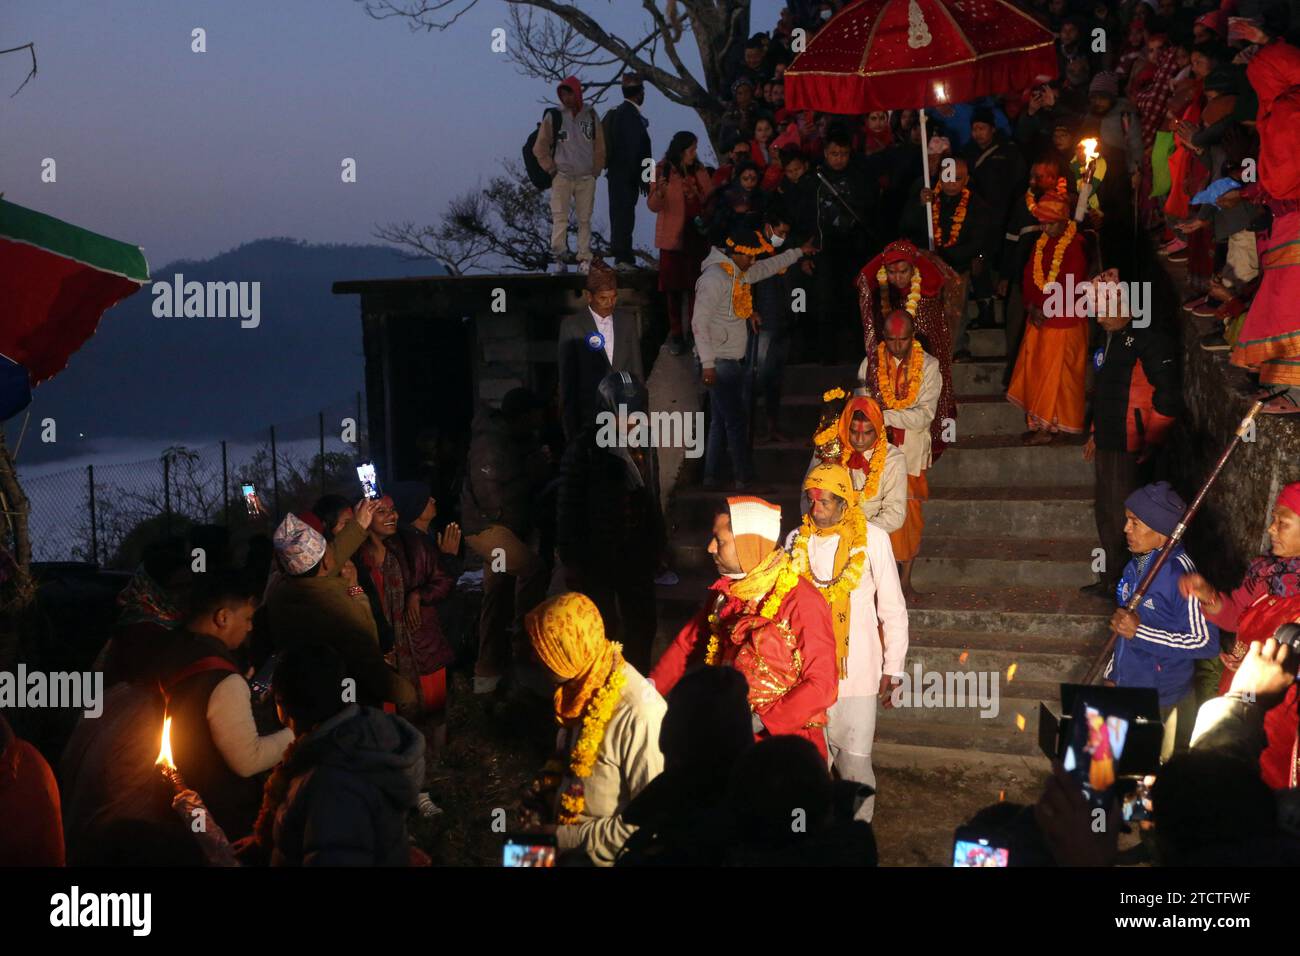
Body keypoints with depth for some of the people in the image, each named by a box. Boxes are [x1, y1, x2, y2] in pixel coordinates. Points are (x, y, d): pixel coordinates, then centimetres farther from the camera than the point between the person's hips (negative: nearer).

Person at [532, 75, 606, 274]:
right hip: (562, 176, -2)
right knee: (560, 217, -11)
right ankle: (559, 252, -12)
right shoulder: (553, 117, 1)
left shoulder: (591, 116, 7)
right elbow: (540, 147, 4)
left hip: (586, 178, 2)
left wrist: (595, 170, 8)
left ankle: (585, 259, 5)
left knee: (585, 219, 2)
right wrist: (551, 169, -1)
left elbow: (600, 147, 13)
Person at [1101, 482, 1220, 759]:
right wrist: (1113, 674, 21)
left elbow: (1206, 642, -24)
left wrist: (1139, 632, -26)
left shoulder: (1180, 574, -21)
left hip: (1165, 704, -8)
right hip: (1127, 692, 8)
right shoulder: (1136, 565, 7)